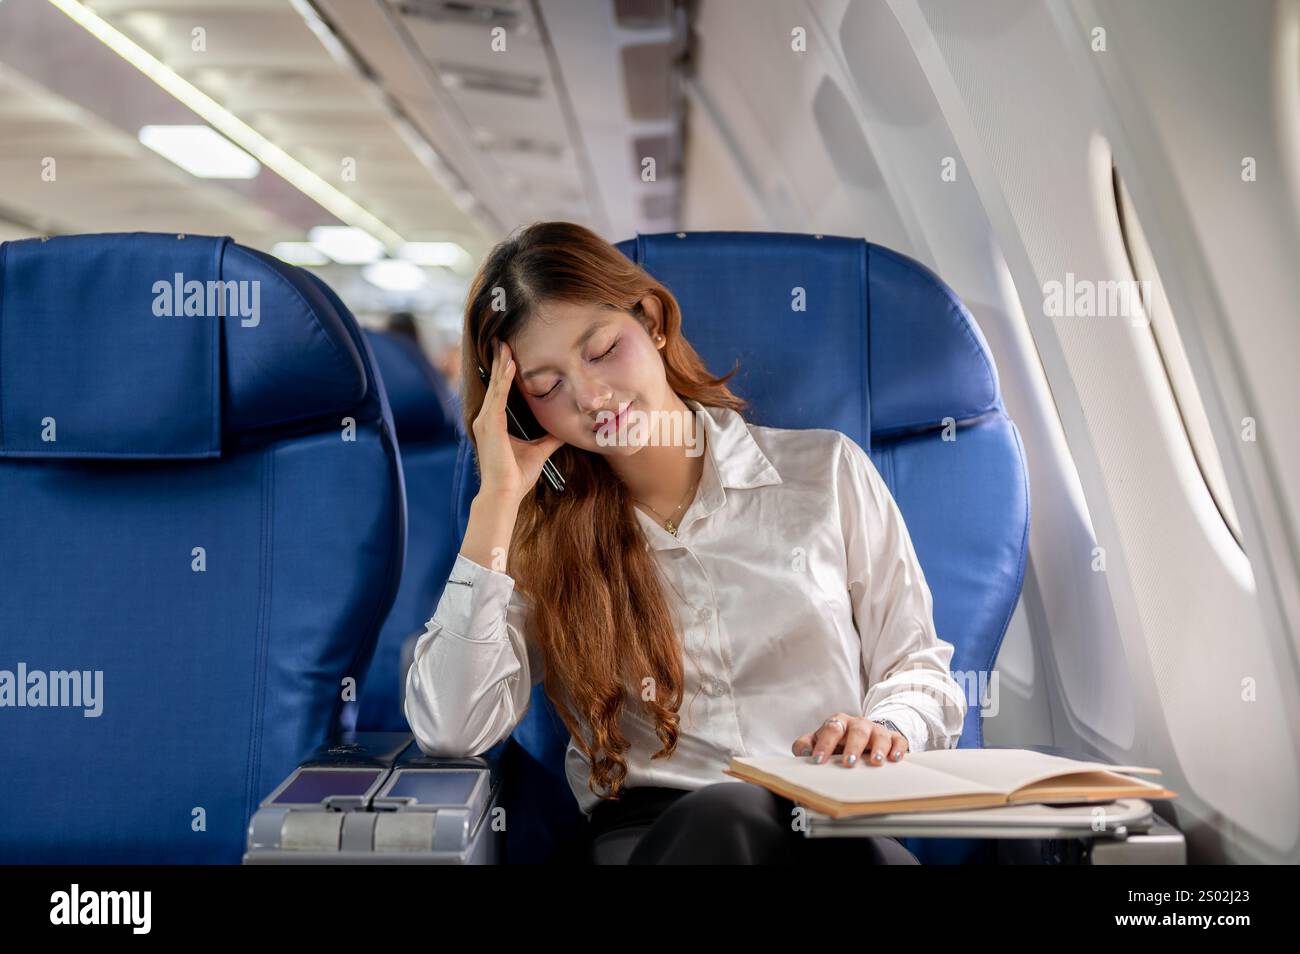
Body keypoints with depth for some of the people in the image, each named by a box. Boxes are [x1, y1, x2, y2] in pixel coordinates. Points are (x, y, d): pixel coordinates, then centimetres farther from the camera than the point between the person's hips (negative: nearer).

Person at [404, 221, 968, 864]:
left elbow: (917, 667, 14)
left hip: (837, 826, 1)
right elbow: (450, 732, -5)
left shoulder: (824, 472, 10)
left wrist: (886, 731, -11)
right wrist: (497, 497, -5)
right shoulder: (541, 539, 10)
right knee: (726, 813, -36)